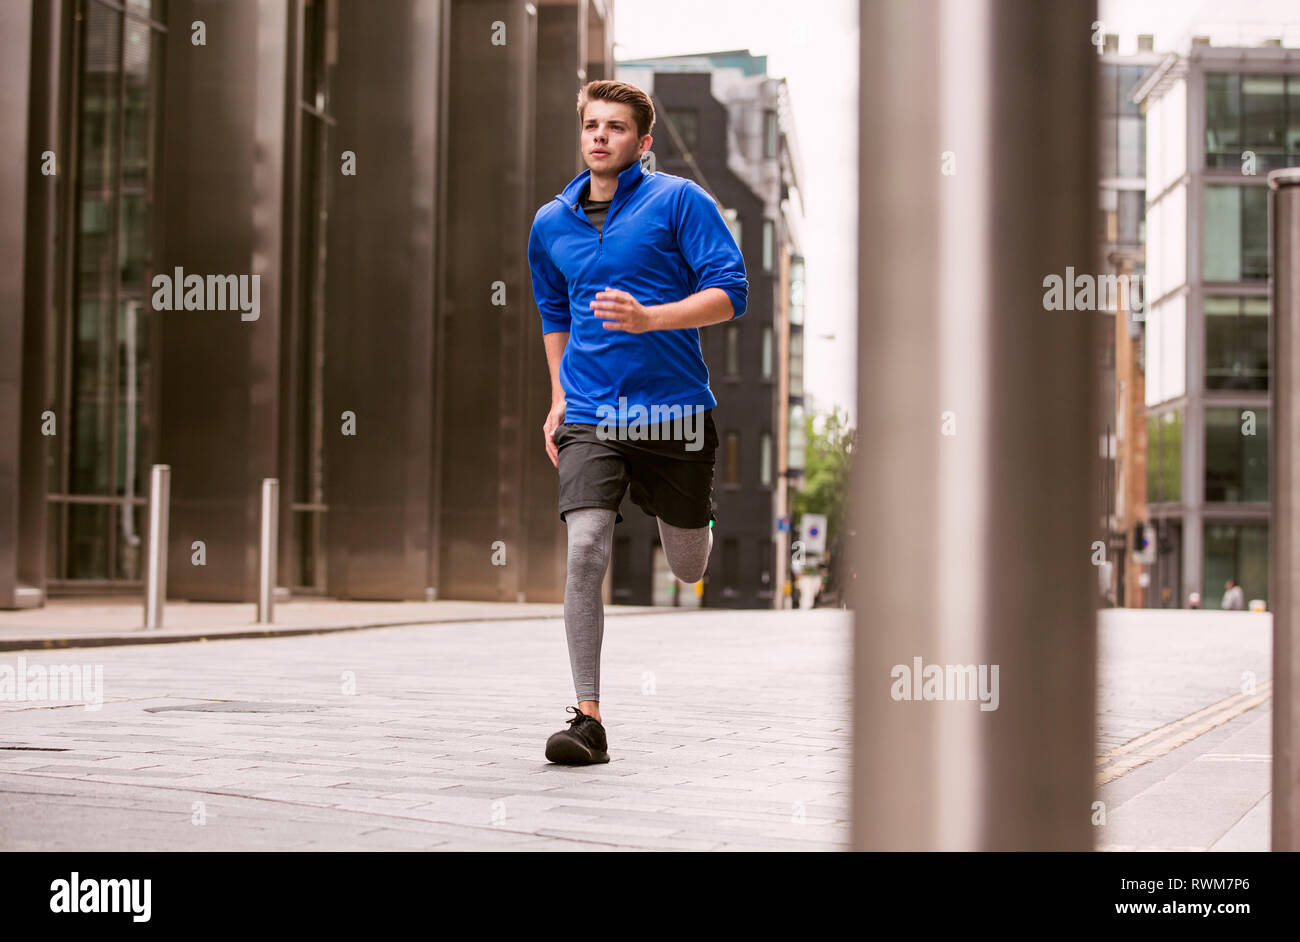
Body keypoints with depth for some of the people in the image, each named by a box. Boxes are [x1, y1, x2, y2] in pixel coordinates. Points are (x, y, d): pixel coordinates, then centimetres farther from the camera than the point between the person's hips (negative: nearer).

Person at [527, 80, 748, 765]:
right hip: (590, 418, 2)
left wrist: (649, 317, -23)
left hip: (673, 412, -2)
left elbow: (729, 293, -9)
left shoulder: (679, 201, -3)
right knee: (584, 551, -17)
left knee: (688, 570, 11)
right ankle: (589, 719, -15)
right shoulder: (551, 224, 11)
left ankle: (692, 517, 50)